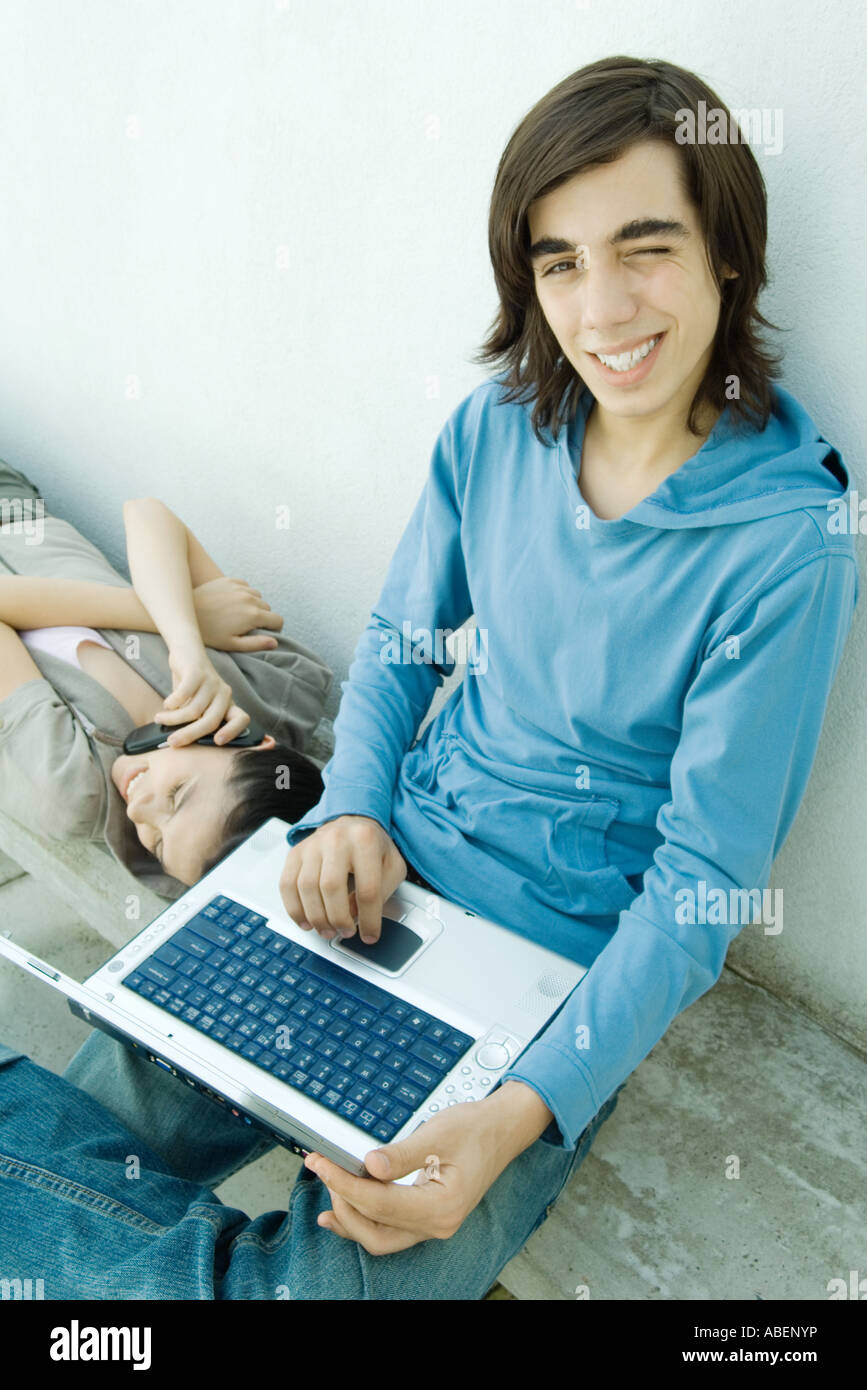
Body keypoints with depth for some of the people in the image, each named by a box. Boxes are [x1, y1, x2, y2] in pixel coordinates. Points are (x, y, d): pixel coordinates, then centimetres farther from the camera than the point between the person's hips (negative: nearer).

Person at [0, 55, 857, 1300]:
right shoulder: (492, 432, -3)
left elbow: (705, 880, -16)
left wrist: (526, 1111, -28)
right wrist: (350, 810, -10)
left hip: (576, 964, -3)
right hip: (394, 859, 4)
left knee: (347, 1278, -16)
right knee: (114, 1101, -14)